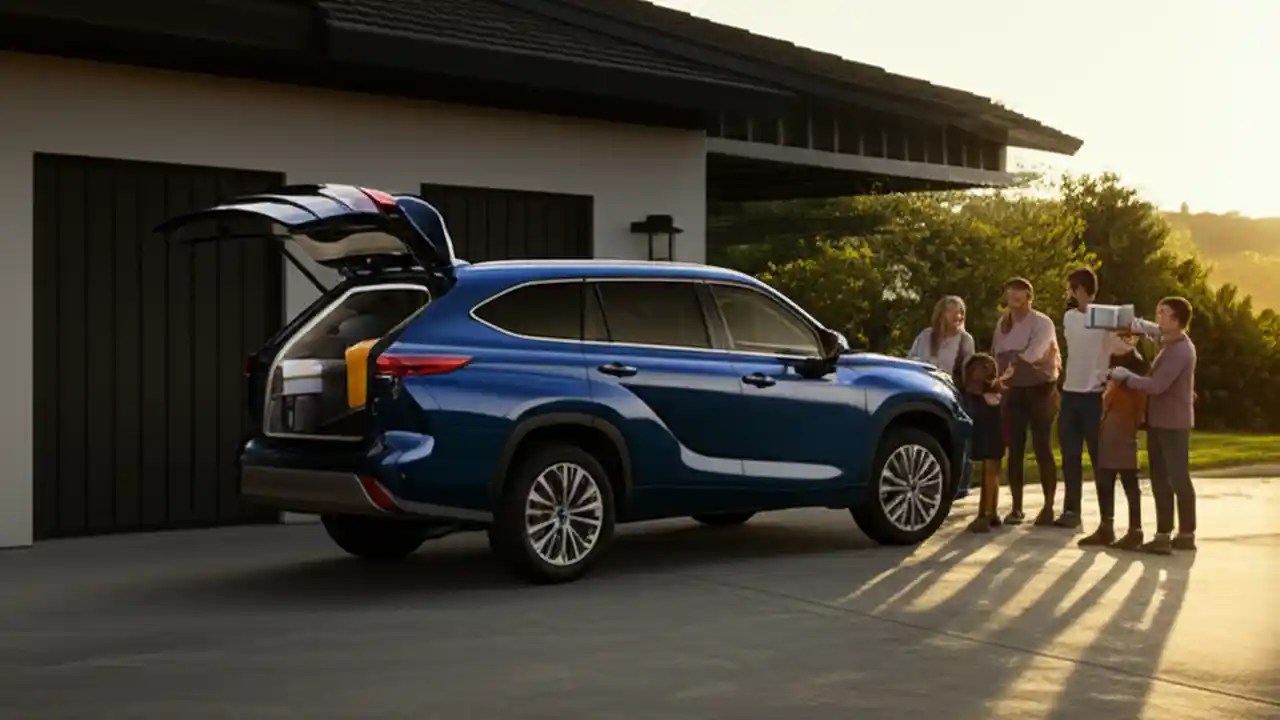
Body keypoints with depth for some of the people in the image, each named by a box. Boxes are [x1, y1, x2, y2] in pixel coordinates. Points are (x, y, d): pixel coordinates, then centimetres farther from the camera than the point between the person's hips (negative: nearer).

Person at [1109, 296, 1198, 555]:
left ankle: (1186, 534, 10)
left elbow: (1157, 385, -25)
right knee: (1160, 480, 9)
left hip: (1174, 423, -10)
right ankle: (1163, 535, 13)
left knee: (1178, 478, 0)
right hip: (1159, 422, 10)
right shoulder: (1171, 345, 16)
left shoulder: (1181, 350, -18)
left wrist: (1125, 376, -14)